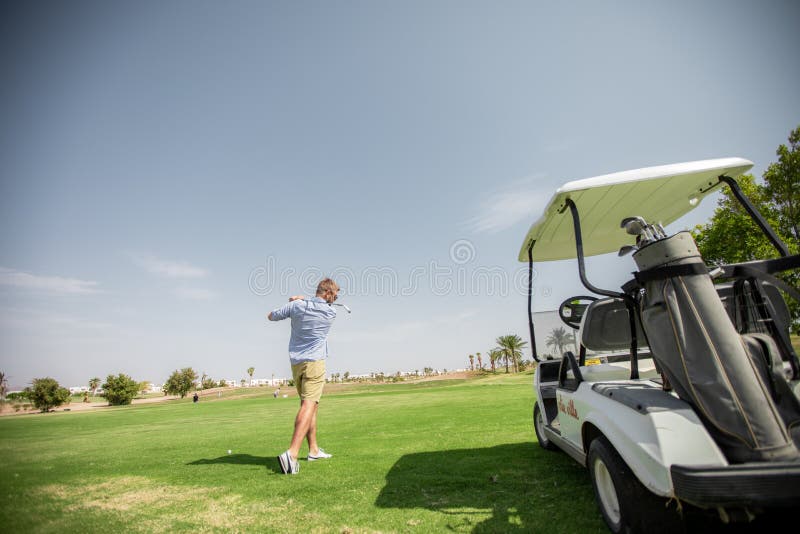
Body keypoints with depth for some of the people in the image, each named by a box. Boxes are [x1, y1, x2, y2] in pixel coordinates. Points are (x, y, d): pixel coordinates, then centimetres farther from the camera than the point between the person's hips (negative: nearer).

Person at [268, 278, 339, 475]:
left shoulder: (296, 306, 0)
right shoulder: (331, 312, -4)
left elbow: (271, 316, 13)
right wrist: (302, 299, 15)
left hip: (296, 362, 5)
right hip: (315, 362, -5)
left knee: (309, 405, 15)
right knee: (309, 405, -11)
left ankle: (313, 449, 22)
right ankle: (292, 453, -24)